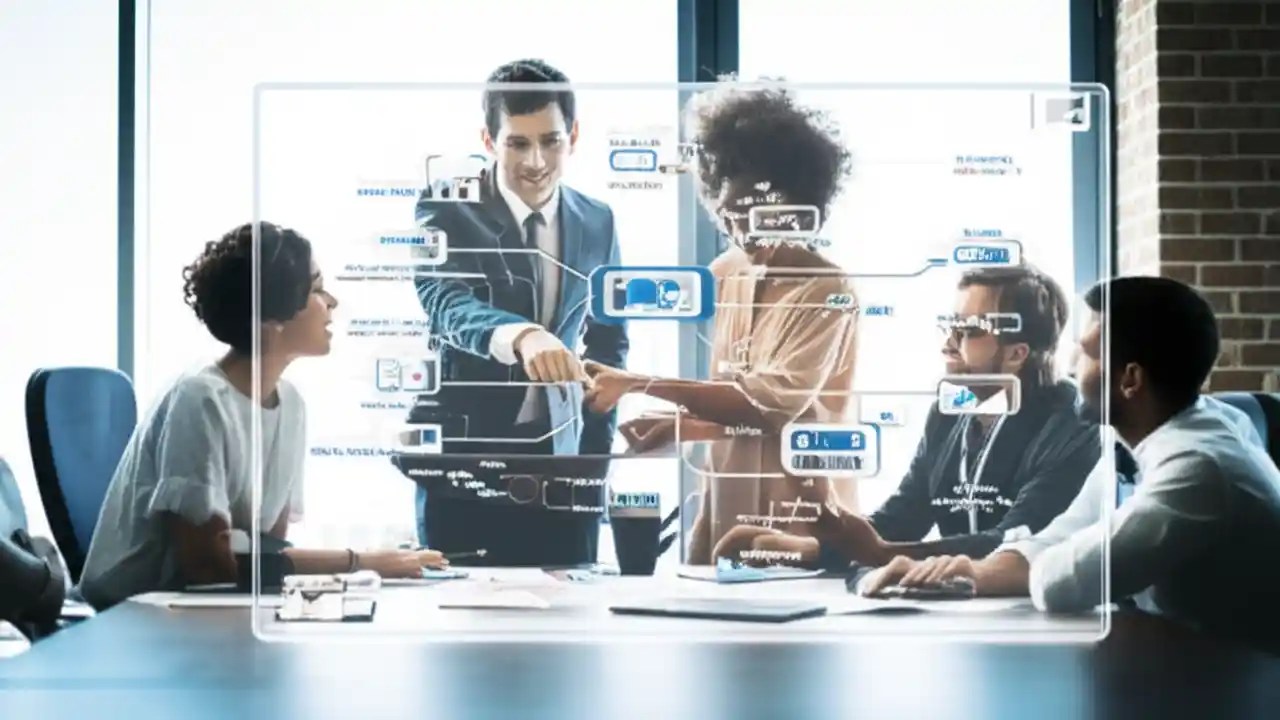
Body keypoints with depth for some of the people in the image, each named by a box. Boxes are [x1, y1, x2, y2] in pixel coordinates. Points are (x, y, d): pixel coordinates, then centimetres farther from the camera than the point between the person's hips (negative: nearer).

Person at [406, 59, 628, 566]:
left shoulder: (597, 222, 6)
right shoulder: (447, 208, -7)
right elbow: (444, 303, -25)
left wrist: (597, 452, 7)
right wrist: (520, 334, -45)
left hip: (561, 458, 3)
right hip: (464, 453, -3)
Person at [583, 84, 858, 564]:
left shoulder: (827, 292, -13)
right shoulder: (725, 275, 6)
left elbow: (774, 403, -24)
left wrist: (641, 385, -26)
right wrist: (676, 427, -4)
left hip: (802, 532, -6)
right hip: (725, 519, 6)